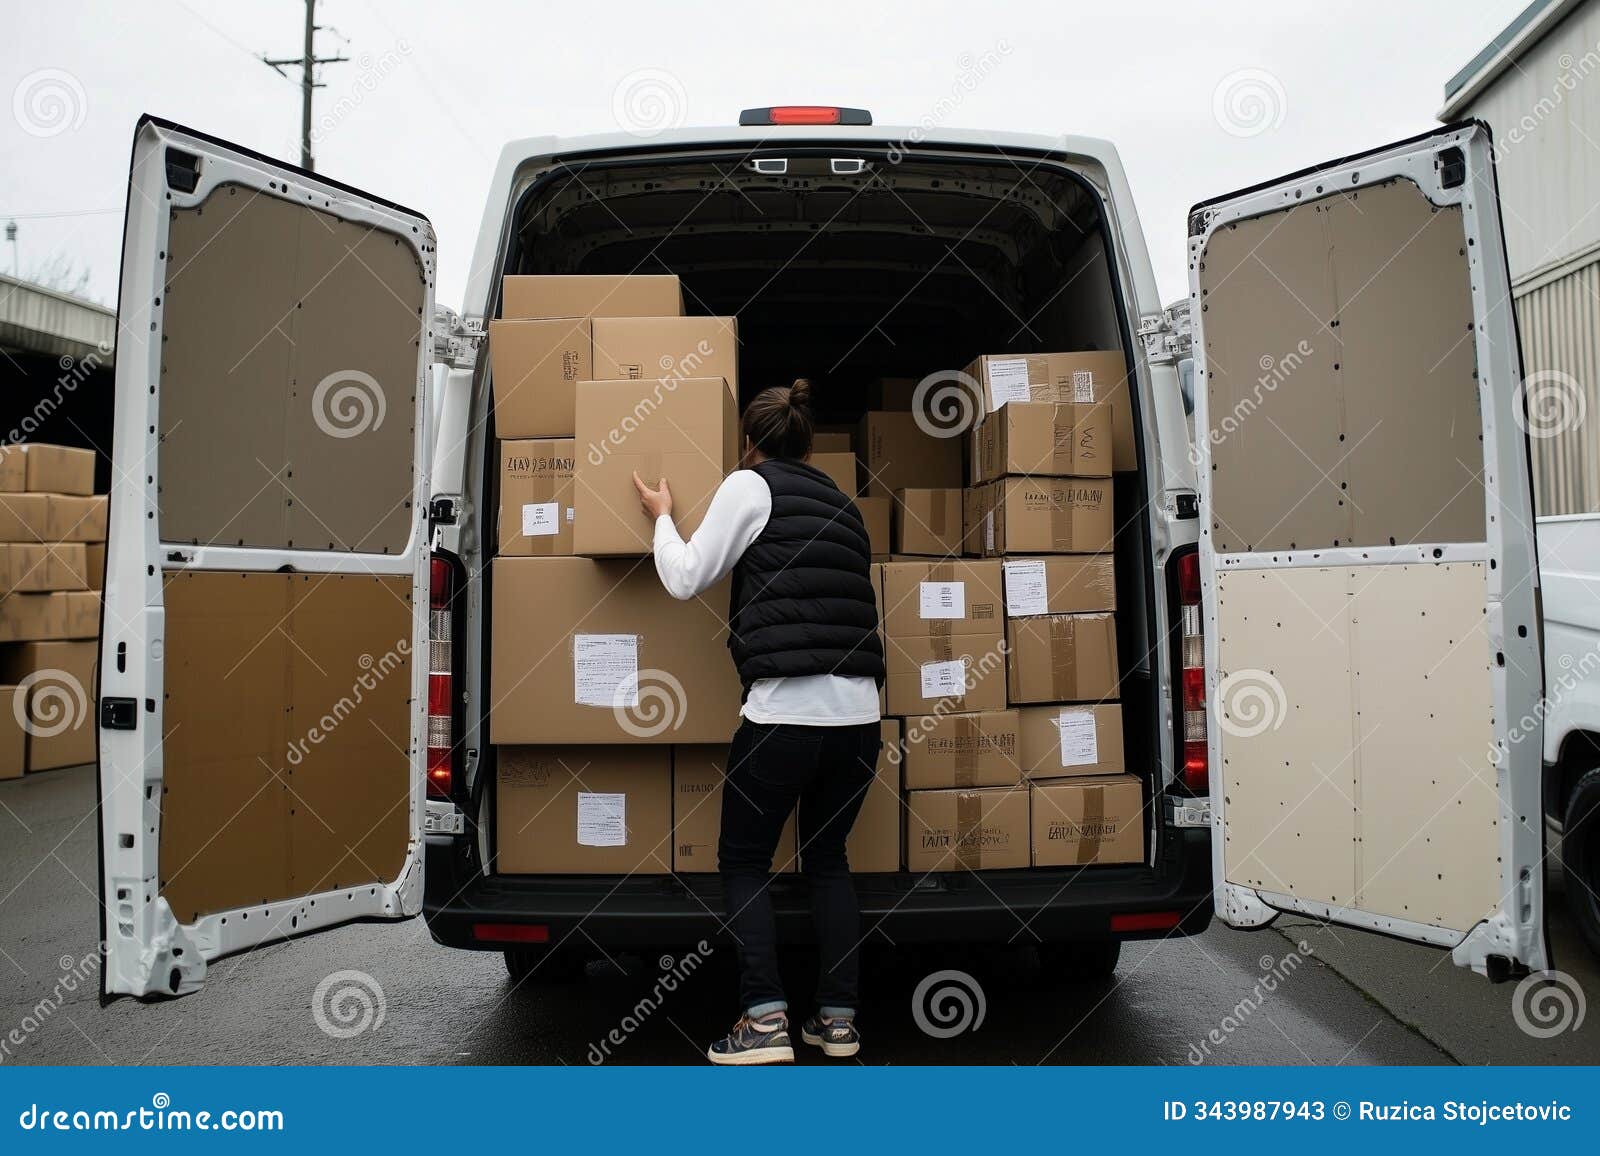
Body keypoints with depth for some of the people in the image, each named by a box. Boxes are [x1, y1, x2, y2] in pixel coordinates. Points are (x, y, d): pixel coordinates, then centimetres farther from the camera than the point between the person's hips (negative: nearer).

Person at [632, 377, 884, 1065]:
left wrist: (661, 516, 19)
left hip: (784, 712, -6)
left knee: (743, 861, 10)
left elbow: (685, 580, 2)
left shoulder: (750, 486, 2)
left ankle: (765, 1017, 2)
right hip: (857, 713, 6)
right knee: (827, 858, 20)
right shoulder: (840, 504, 20)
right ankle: (839, 1017, 19)